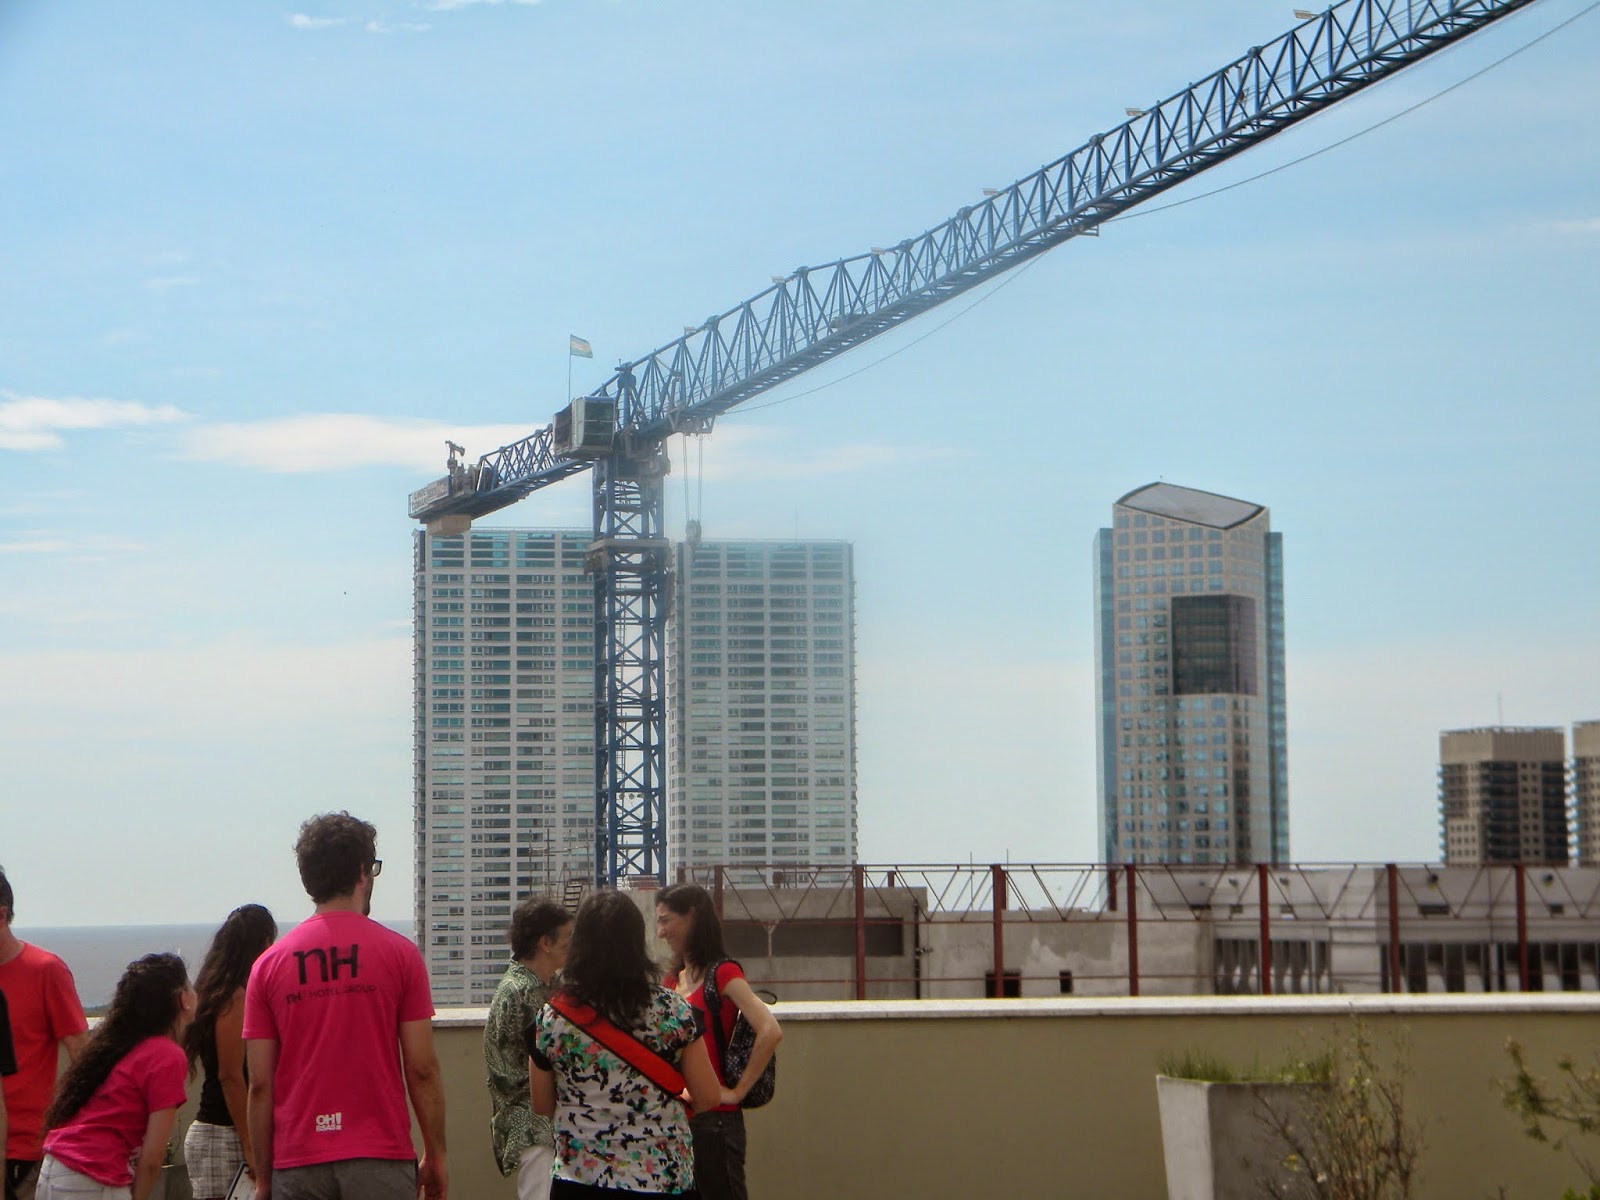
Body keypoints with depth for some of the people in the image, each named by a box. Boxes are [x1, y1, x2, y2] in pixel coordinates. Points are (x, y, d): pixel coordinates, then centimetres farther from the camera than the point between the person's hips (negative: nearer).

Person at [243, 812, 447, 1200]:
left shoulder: (268, 965, 4)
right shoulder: (398, 953, -1)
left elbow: (260, 1086, 3)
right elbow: (422, 1070, -2)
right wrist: (435, 1156, 8)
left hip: (297, 1162, 2)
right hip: (381, 1159, -2)